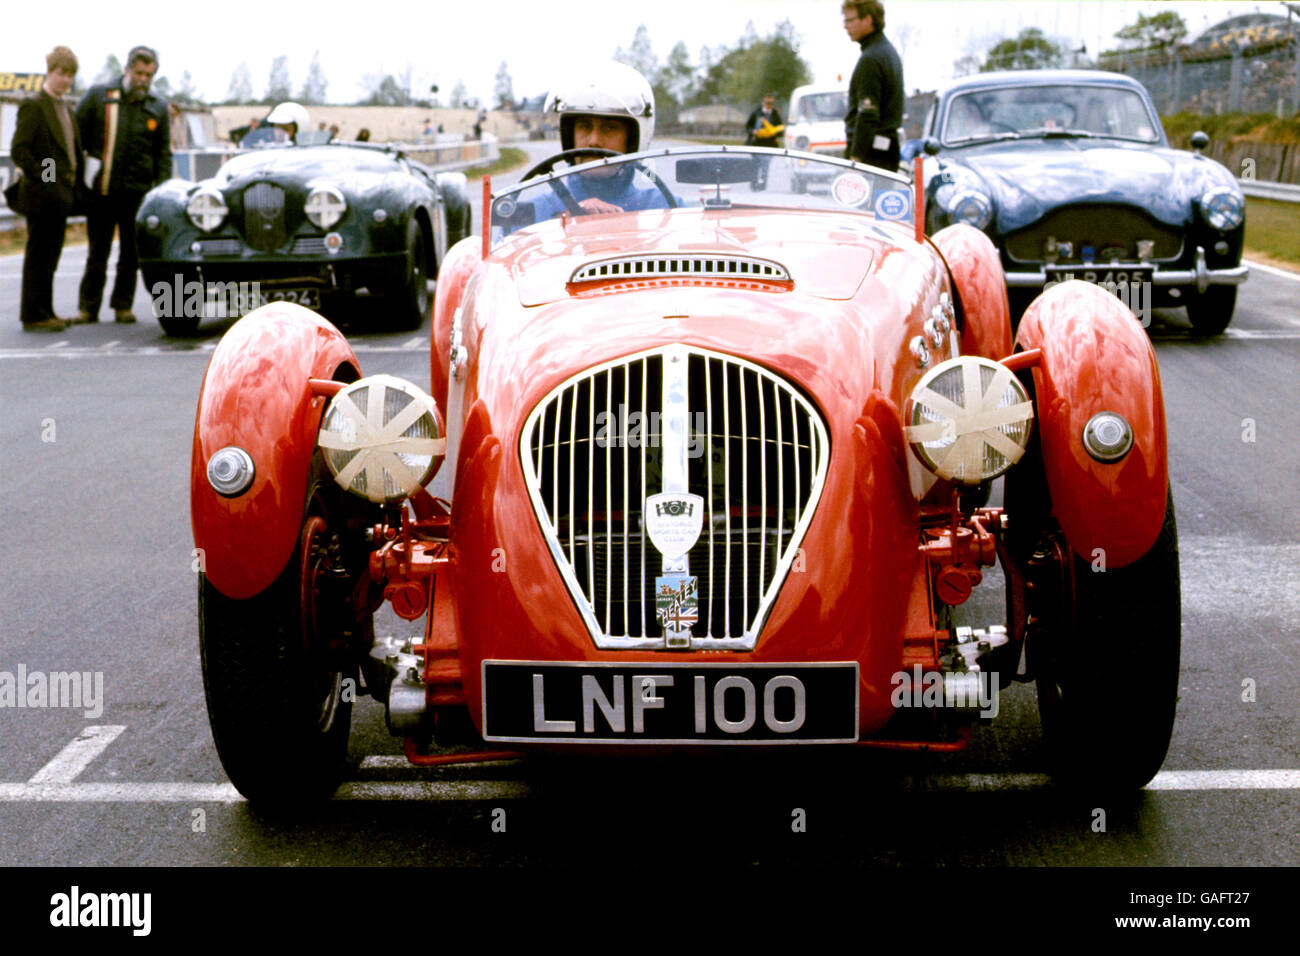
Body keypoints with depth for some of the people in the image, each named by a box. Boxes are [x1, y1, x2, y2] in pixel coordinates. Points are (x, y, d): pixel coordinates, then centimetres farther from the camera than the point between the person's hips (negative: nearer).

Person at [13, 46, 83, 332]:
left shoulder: (66, 110, 18)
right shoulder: (33, 107, -8)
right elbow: (19, 150, -14)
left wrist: (74, 187, 13)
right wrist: (42, 177, -18)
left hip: (61, 194, 8)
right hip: (43, 194, -8)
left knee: (50, 255, 12)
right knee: (39, 254, -4)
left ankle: (45, 312, 18)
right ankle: (34, 316, 0)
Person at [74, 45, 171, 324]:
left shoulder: (158, 107, 10)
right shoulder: (98, 96, 4)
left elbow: (164, 153, 11)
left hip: (138, 192, 1)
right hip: (101, 190, -1)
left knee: (131, 253, 6)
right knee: (97, 252, 3)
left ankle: (122, 305, 16)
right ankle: (88, 307, 10)